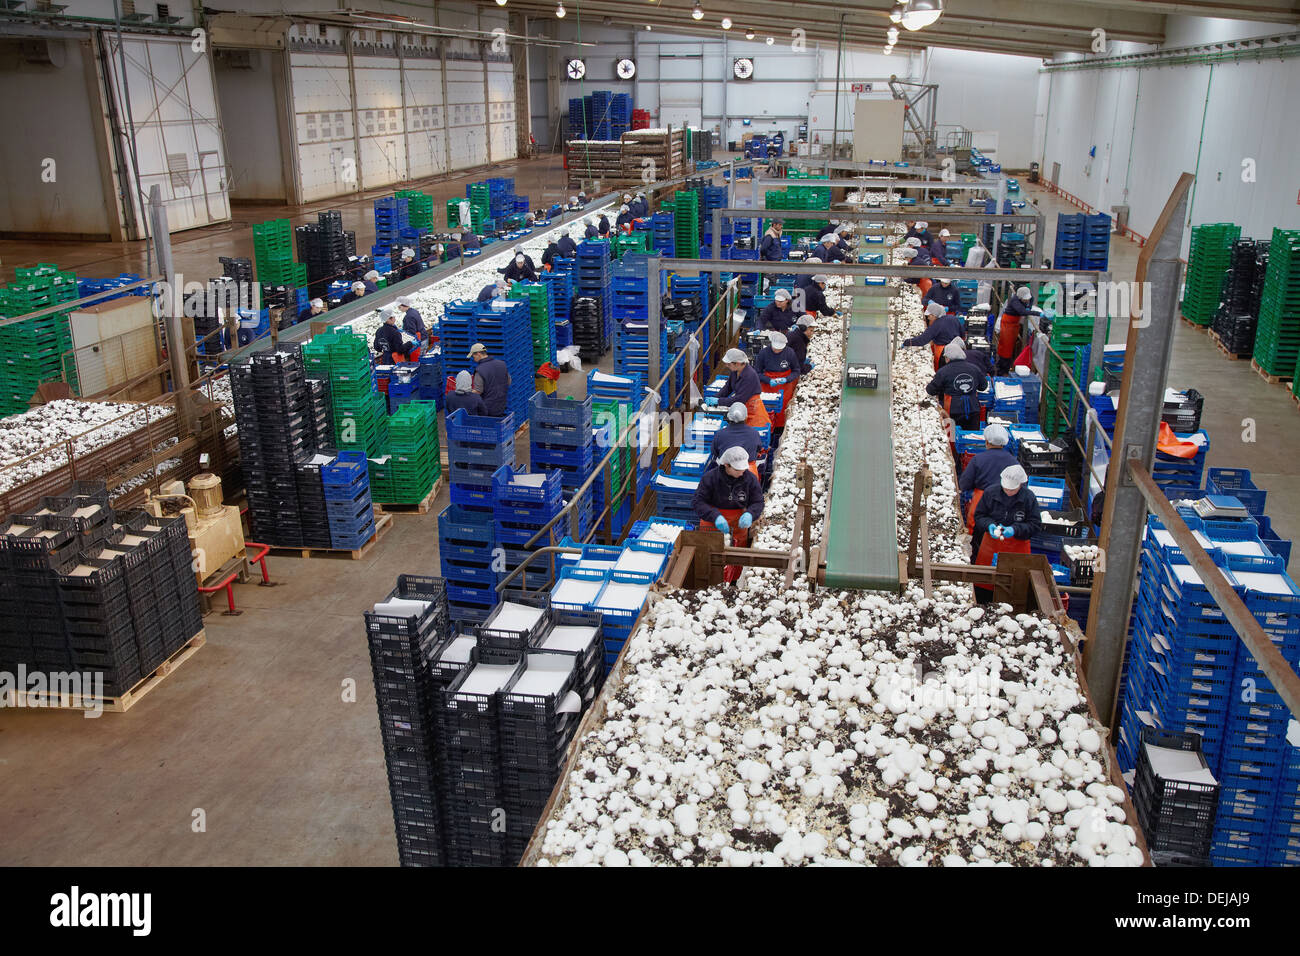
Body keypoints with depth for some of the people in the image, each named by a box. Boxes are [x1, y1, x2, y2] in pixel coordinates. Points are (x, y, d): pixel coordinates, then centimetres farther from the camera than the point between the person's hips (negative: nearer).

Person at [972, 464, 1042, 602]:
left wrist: (1015, 529, -21)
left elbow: (1035, 525, -6)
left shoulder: (1028, 497, -8)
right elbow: (979, 515, 4)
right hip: (991, 545, 1)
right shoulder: (991, 492, -5)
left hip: (1017, 548, -1)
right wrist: (989, 525, -17)